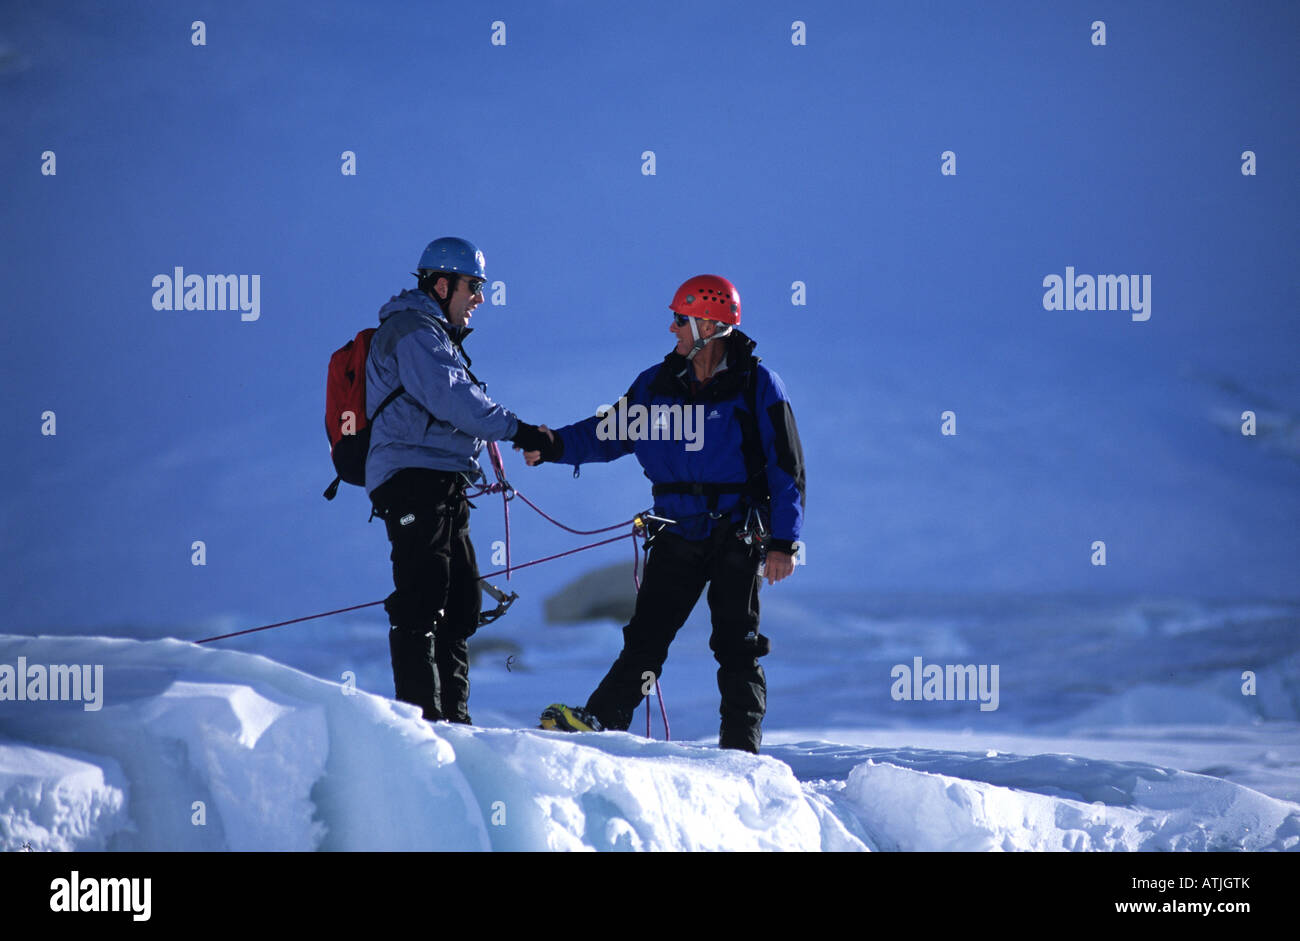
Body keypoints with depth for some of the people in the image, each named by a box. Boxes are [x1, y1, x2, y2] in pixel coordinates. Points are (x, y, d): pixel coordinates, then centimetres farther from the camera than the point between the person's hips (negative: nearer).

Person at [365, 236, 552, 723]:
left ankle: (452, 715, 13)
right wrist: (514, 429, -23)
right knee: (421, 600, -14)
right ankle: (420, 715, -17)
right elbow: (450, 396, -22)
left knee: (461, 600, 10)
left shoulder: (437, 334, 25)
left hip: (442, 483, 11)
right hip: (414, 478, -11)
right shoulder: (412, 331, -10)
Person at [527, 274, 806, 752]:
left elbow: (786, 466, -6)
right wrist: (556, 445, -7)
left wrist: (784, 542, -11)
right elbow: (610, 431, 11)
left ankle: (741, 746, 7)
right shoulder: (659, 383, 6)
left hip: (737, 537, -3)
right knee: (646, 635, -1)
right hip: (678, 531, 3)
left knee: (736, 645, 1)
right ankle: (600, 721, -4)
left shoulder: (757, 385, -6)